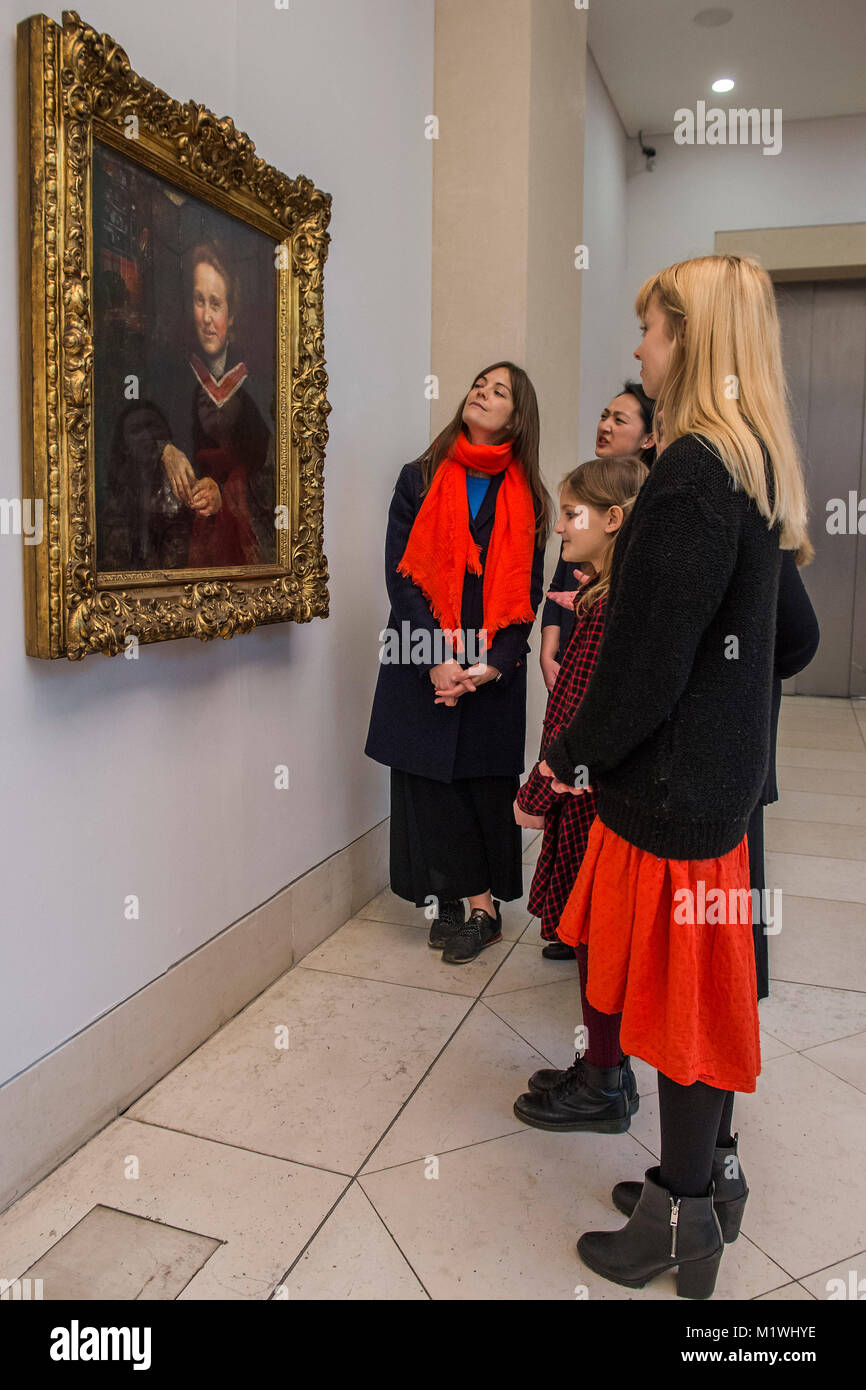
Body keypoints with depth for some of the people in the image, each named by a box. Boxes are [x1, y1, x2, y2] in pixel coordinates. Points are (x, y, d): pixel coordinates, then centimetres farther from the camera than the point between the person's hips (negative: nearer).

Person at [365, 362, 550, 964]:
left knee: (488, 786, 3)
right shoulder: (420, 480, 4)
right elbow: (402, 576, -3)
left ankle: (474, 901, 16)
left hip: (494, 673, 0)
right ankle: (469, 901, 16)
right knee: (431, 784, 2)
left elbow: (528, 592, 3)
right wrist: (435, 661, -13)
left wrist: (494, 664, -11)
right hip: (423, 666, 0)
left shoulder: (527, 499, 6)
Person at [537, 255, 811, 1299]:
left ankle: (683, 1222, 26)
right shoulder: (753, 465, 9)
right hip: (721, 771, 9)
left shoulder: (692, 472, -21)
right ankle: (707, 1176, 39)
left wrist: (573, 754, -7)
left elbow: (648, 659, -22)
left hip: (672, 783, -9)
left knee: (678, 994, 6)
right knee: (703, 993, 20)